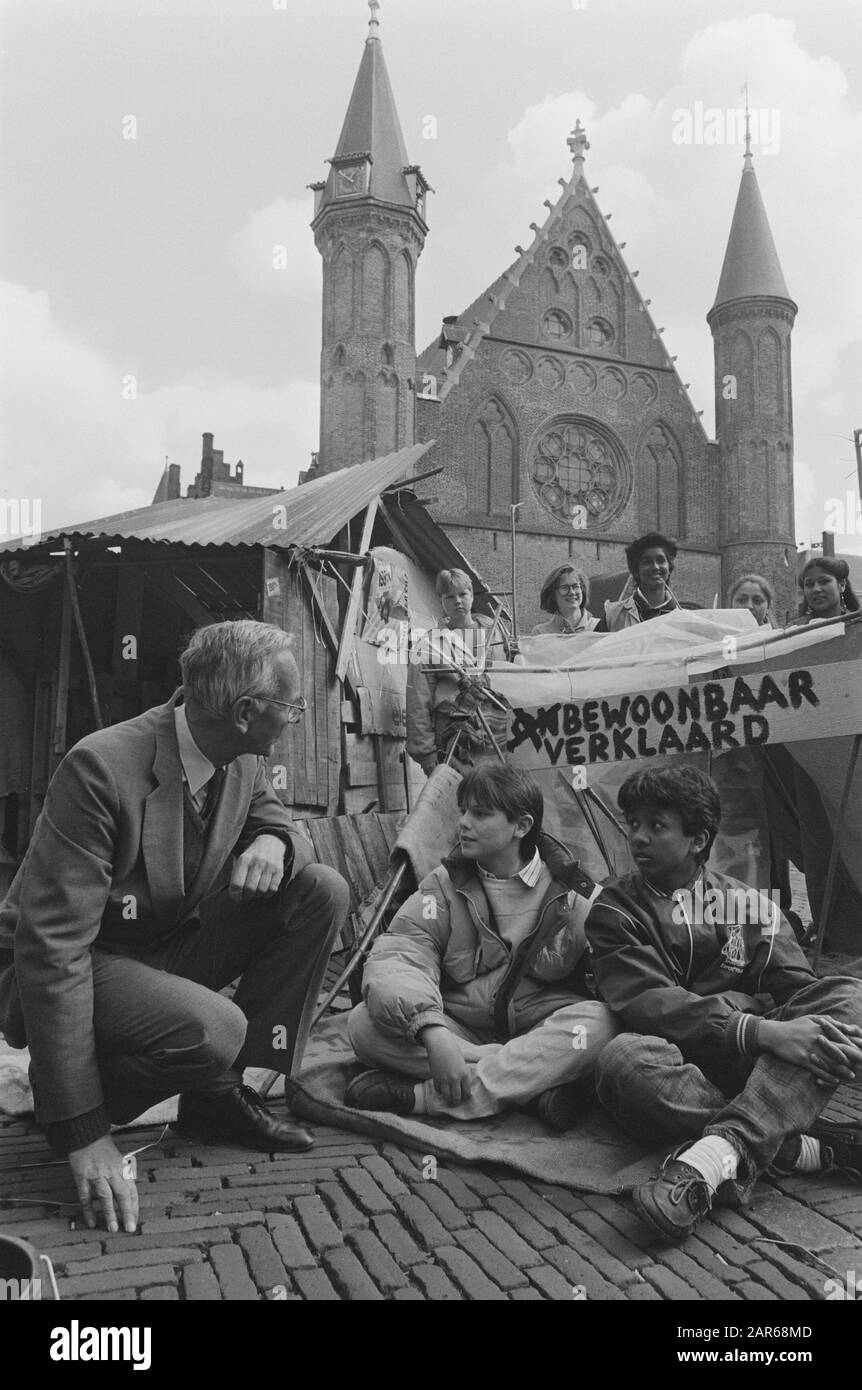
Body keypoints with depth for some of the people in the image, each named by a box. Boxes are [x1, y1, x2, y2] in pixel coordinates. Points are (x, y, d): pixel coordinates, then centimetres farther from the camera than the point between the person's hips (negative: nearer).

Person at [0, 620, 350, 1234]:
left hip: (170, 943, 7)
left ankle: (225, 1092, 0)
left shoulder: (243, 763, -7)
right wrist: (83, 1132, -32)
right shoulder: (101, 769, -29)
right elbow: (53, 946, -31)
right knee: (213, 1029, -35)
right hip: (80, 967, -7)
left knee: (322, 890, -9)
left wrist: (274, 843, -19)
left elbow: (278, 821, 11)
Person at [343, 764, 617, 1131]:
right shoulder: (447, 884, 4)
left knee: (596, 1023, -32)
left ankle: (421, 1096, -32)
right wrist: (432, 1031, -30)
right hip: (459, 1034, 2)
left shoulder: (575, 893, 1)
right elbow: (398, 953, -11)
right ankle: (540, 1080, -28)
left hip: (542, 1036, -1)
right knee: (364, 1023, -23)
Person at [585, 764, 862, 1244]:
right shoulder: (616, 911, 4)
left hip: (753, 1068, 3)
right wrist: (759, 1032, -26)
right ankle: (816, 1146, -32)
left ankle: (716, 1153, -41)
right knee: (623, 1060, -36)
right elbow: (649, 1003, -12)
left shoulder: (749, 904, 16)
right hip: (674, 1065, -3)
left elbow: (800, 989, 6)